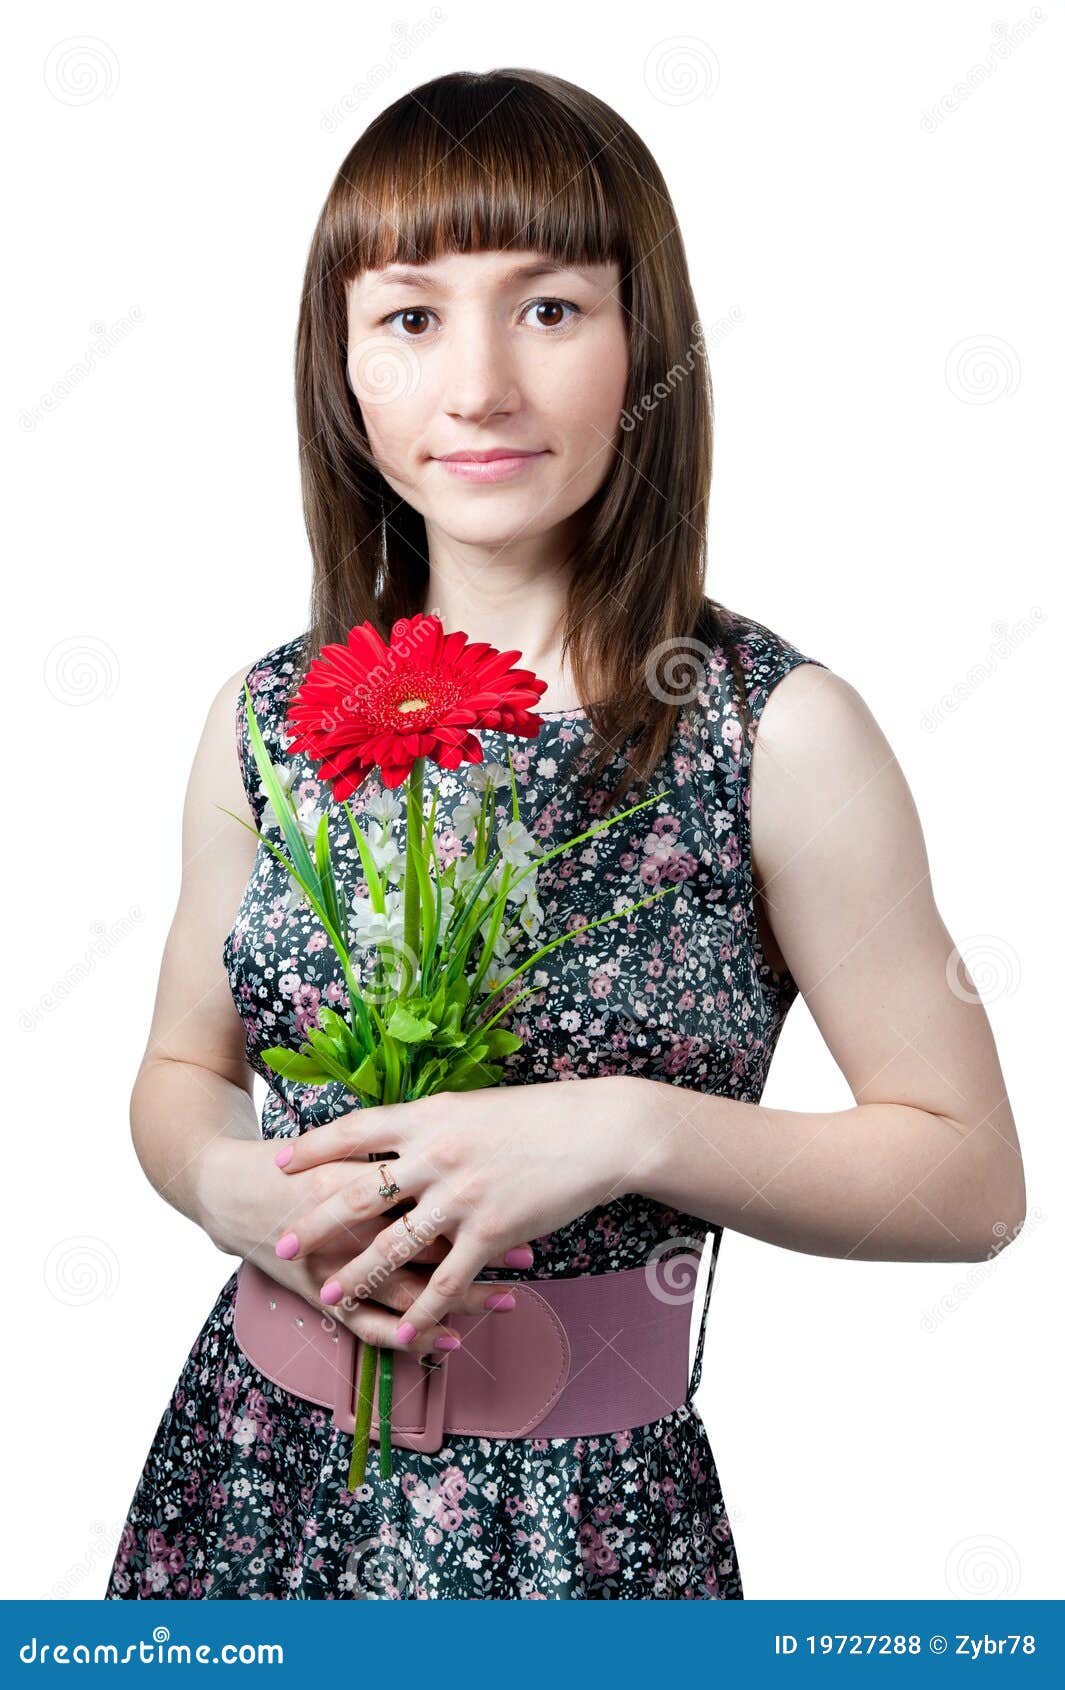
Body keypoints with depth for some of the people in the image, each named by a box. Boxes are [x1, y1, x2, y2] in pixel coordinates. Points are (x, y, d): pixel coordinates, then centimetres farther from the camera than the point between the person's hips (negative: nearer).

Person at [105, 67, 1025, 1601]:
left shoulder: (781, 732, -14)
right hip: (255, 1467, 4)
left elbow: (971, 1178, -9)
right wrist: (234, 1186, -12)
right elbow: (182, 1068, 10)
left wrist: (629, 1131, -22)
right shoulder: (268, 720, -3)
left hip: (577, 1513, -3)